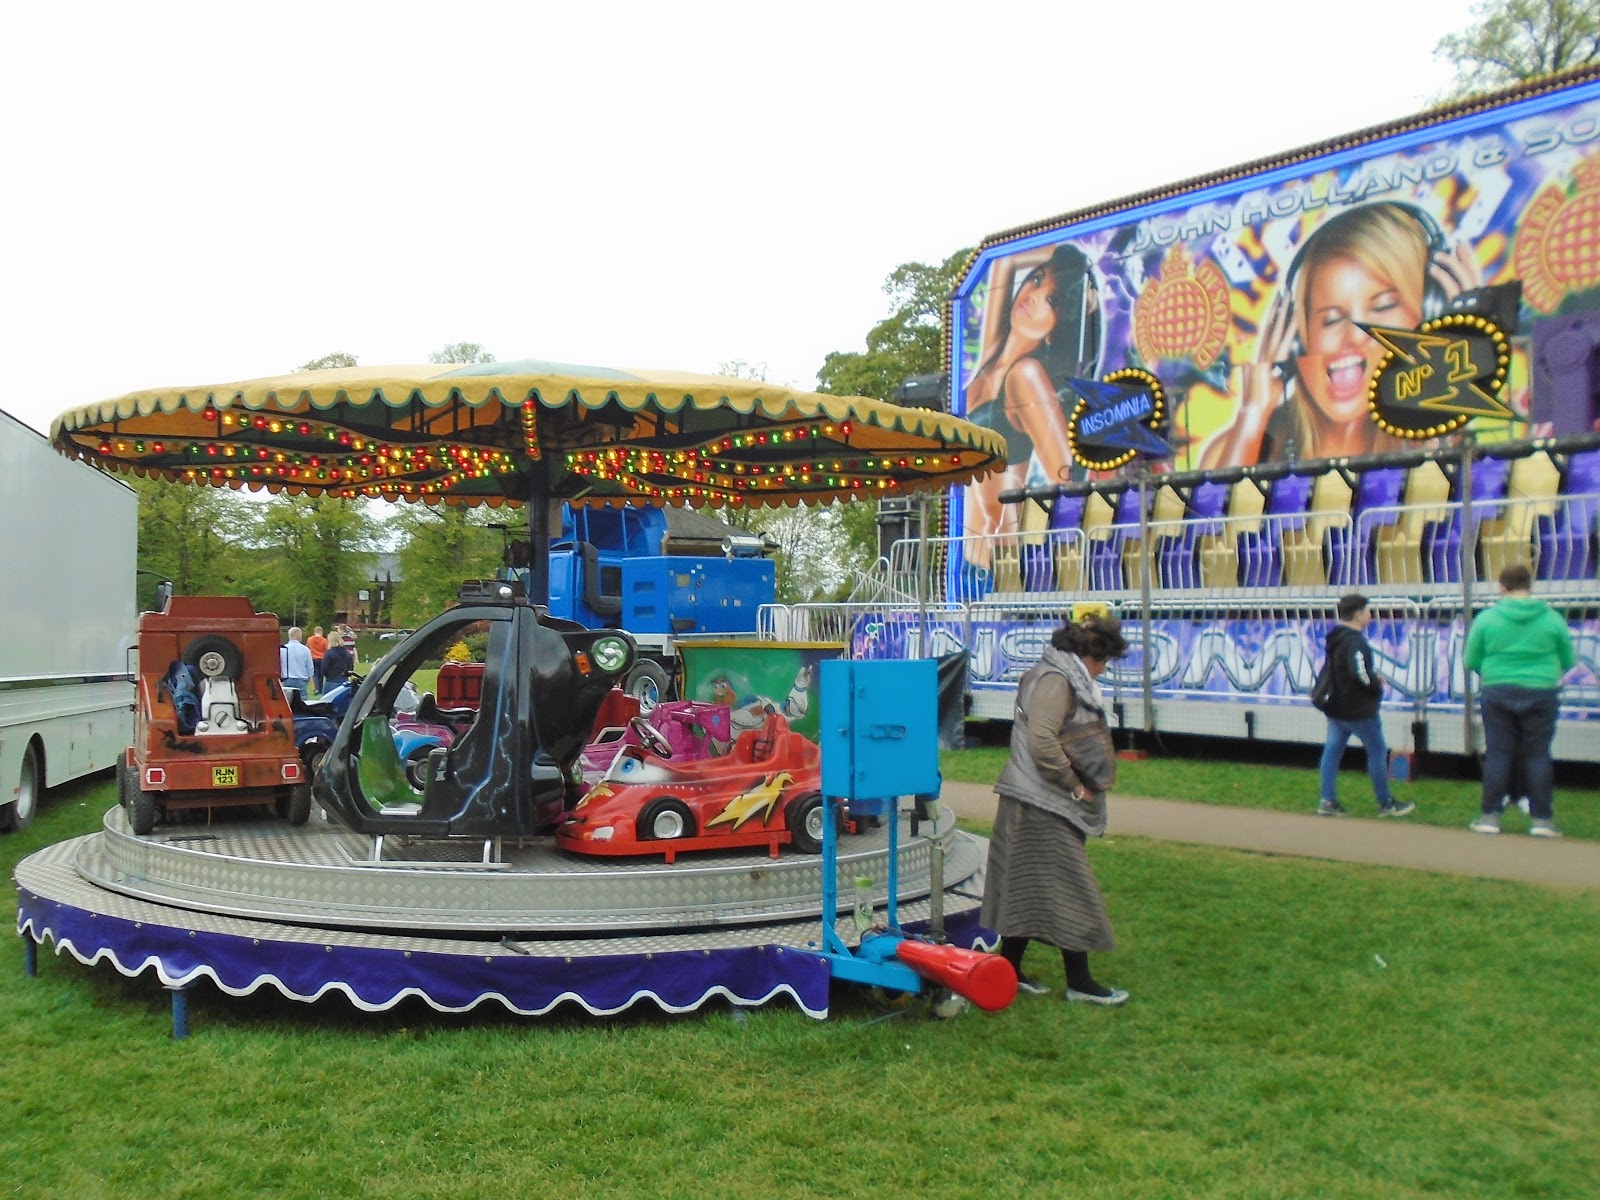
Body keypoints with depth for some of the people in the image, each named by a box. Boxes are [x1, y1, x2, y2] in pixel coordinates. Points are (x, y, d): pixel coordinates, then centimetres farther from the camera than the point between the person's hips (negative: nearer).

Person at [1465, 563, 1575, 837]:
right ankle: (1541, 818, 8)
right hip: (1541, 694, 0)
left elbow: (1471, 661, 1)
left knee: (1497, 753, 6)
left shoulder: (1486, 619, -4)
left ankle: (1490, 816, 9)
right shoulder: (1552, 619, -2)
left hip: (1498, 693, 0)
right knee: (1537, 755, 7)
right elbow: (1568, 660, 7)